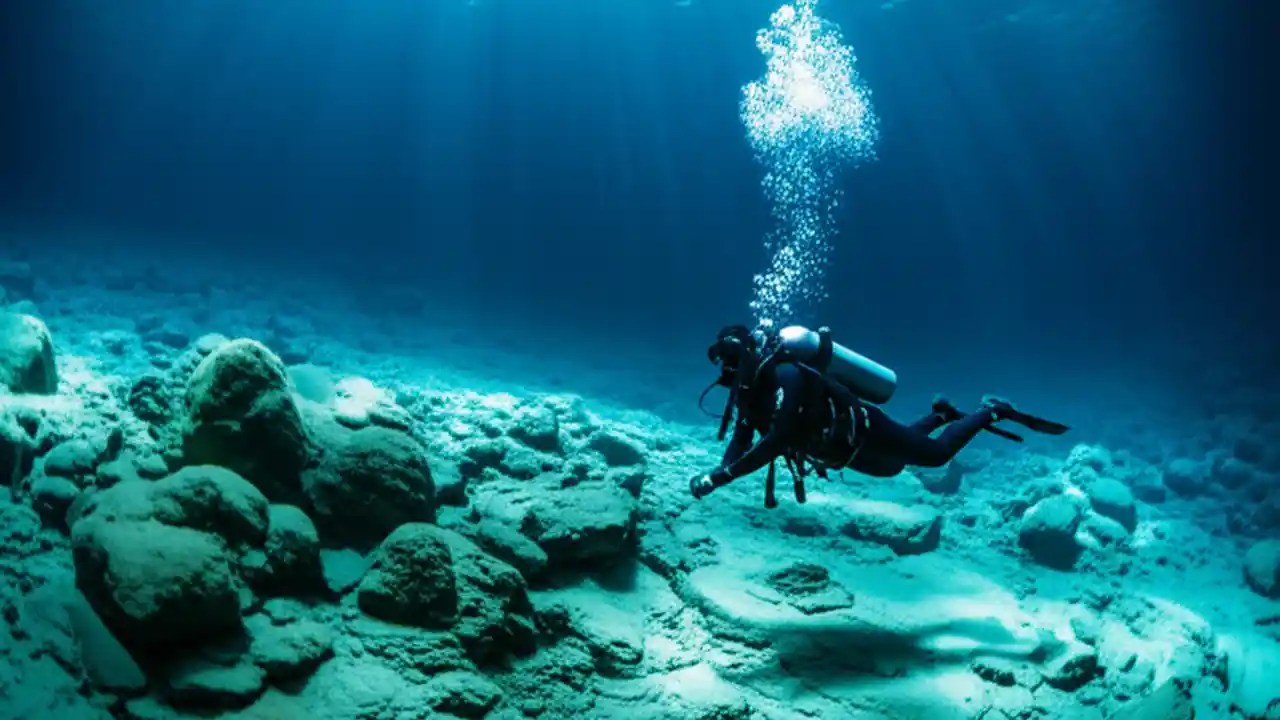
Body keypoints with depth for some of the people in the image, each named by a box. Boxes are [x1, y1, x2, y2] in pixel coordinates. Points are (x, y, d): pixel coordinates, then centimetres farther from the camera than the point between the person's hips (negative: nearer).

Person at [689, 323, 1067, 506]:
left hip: (864, 432, -8)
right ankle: (940, 414, 48)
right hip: (848, 446, 8)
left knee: (936, 454, 6)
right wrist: (718, 472, -27)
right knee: (892, 467, 32)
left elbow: (777, 440, -46)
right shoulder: (751, 387, -10)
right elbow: (742, 440, -7)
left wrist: (720, 477, -48)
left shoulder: (784, 375, -36)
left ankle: (989, 412, 26)